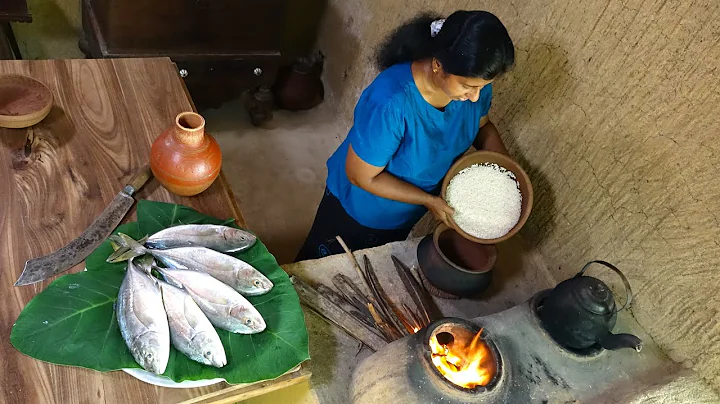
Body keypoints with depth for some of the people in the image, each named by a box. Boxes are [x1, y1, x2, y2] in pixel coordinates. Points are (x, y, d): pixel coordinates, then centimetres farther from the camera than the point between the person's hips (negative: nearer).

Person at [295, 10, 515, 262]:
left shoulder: (474, 82, -22)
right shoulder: (390, 103, -42)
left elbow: (481, 125, 1)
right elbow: (362, 177, -30)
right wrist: (429, 200, -28)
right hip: (357, 210, -5)